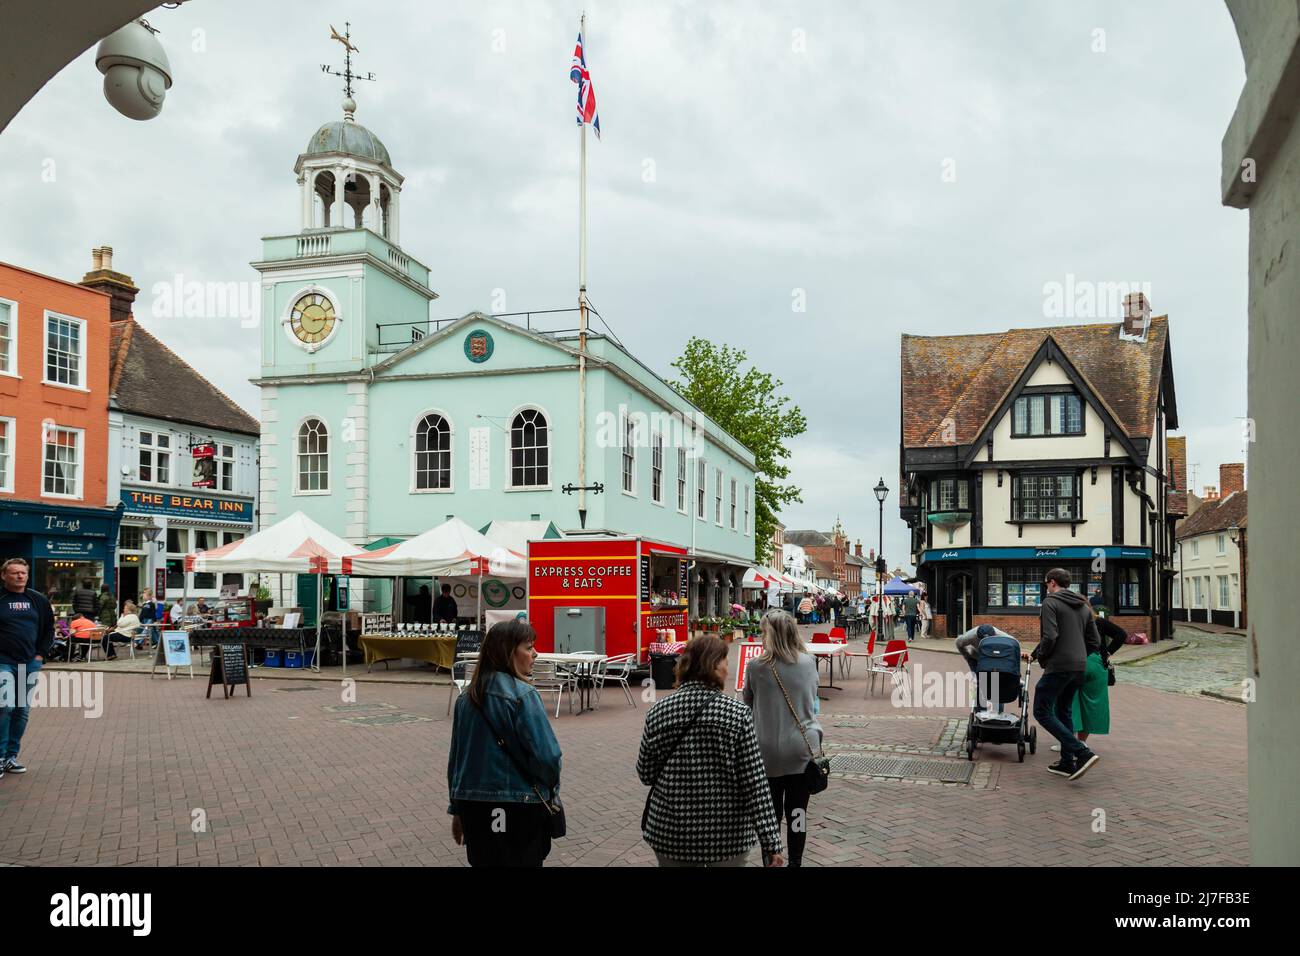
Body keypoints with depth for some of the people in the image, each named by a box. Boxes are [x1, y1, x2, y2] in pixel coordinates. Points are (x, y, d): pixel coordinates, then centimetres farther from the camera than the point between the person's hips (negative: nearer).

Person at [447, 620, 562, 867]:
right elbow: (546, 755, -19)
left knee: (483, 861, 19)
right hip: (518, 809, -6)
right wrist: (551, 789, 1)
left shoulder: (467, 697, 4)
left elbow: (455, 756, 10)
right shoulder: (522, 695, -16)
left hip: (473, 804, 6)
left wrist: (457, 809, 18)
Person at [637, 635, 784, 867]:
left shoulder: (658, 712, -5)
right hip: (726, 834, -2)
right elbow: (755, 785, -14)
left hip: (670, 832, 2)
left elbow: (646, 774, 3)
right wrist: (771, 844, -9)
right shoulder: (737, 714, -13)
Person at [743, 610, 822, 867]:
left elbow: (748, 703, 6)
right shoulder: (809, 663, -4)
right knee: (798, 811, 11)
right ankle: (795, 861, 20)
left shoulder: (756, 666, -10)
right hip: (803, 747, 2)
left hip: (768, 750, -1)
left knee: (771, 812, 11)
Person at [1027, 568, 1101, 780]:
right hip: (1080, 668, 8)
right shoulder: (1084, 607, 16)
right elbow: (1095, 642, 14)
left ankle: (1082, 752, -13)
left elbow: (1049, 637, -19)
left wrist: (1040, 657, -3)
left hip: (1058, 667, -8)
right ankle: (1067, 763, 18)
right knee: (1064, 713, 19)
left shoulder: (1050, 602, -8)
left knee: (1042, 712, -2)